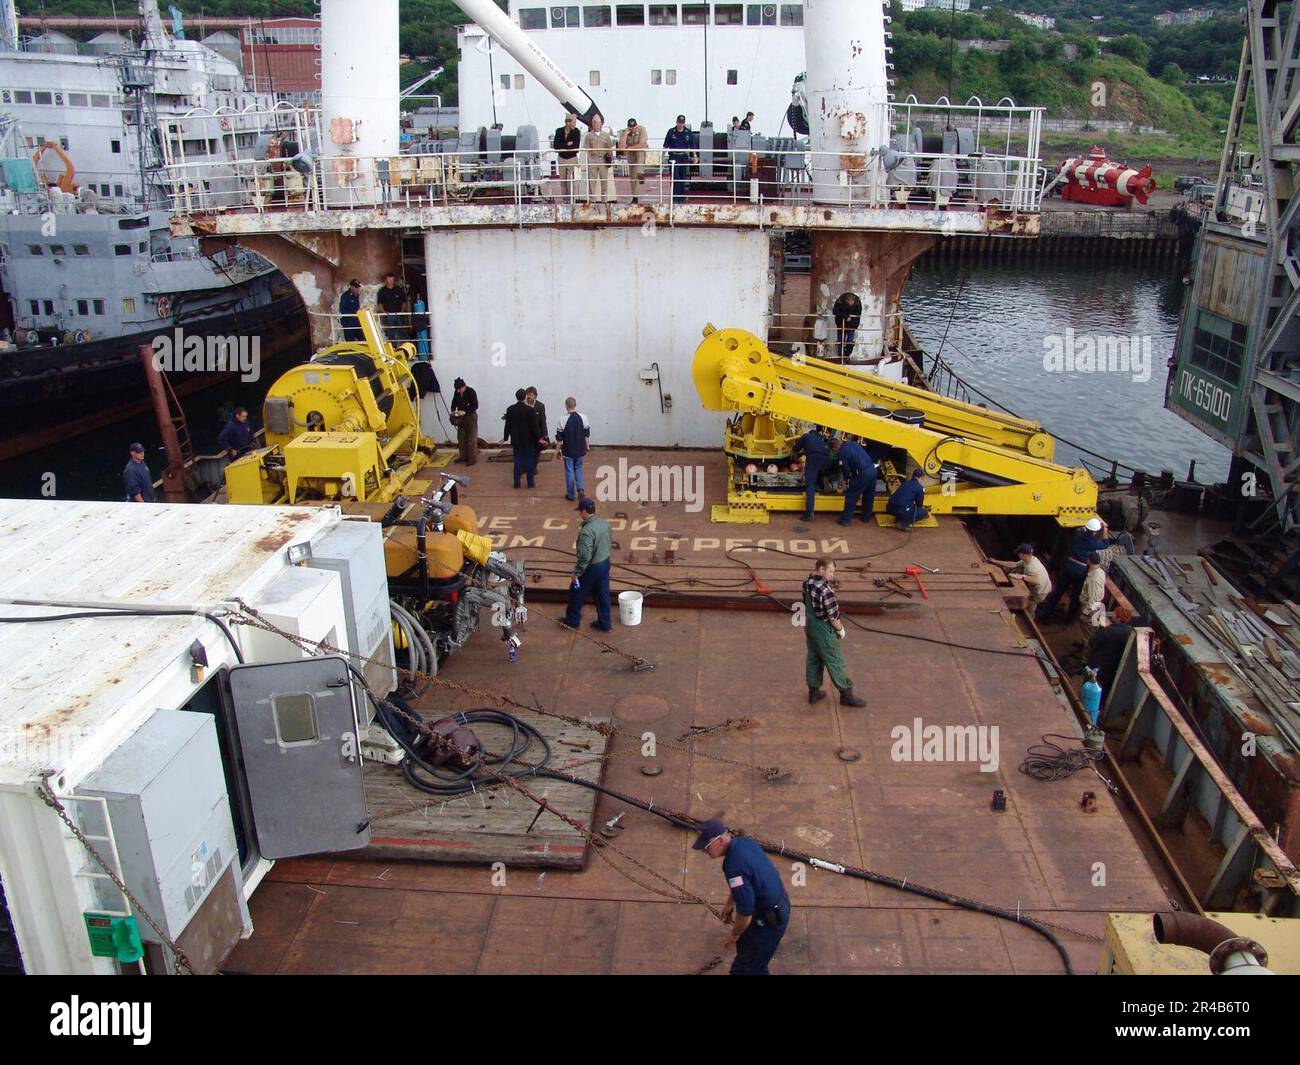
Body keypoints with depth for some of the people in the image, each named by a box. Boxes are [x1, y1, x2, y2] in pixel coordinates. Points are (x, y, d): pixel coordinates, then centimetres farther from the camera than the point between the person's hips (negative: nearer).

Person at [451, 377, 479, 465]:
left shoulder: (471, 392, -20)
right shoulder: (457, 392, -2)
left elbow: (475, 406, -22)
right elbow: (454, 402, 13)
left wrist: (465, 412, -30)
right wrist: (453, 410, -6)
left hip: (471, 416, -7)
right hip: (461, 416, 7)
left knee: (471, 438, -4)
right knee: (461, 437, 11)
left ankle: (472, 458, 0)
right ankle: (463, 456, 23)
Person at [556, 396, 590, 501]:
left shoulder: (563, 419, -14)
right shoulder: (583, 418, -7)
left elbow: (559, 438, -9)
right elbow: (587, 434, 1)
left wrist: (558, 450, 3)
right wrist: (587, 446, 15)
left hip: (568, 451, -3)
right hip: (580, 450, 3)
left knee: (569, 471, 8)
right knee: (578, 469, 20)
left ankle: (570, 494, 13)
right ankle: (581, 488, 1)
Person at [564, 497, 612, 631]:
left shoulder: (586, 531, -29)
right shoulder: (604, 523, -4)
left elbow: (585, 557, -28)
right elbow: (610, 543, 10)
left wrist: (576, 573, -16)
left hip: (591, 568, -7)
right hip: (605, 564, 7)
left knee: (576, 593, 14)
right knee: (603, 594, 18)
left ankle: (572, 620, 30)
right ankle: (604, 623, 28)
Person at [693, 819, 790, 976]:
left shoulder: (734, 866, -32)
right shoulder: (744, 841, -4)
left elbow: (745, 911, -26)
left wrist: (734, 934, -9)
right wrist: (730, 903, 20)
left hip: (769, 920, -9)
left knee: (744, 968, 4)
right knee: (744, 945, 28)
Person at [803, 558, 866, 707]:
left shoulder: (807, 582, -4)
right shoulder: (825, 590, -31)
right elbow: (833, 615, -23)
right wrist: (840, 629, -5)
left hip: (810, 627, 8)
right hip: (824, 631, -8)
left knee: (813, 659, 20)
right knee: (835, 662, 6)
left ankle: (813, 691, 32)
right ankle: (846, 695, 20)